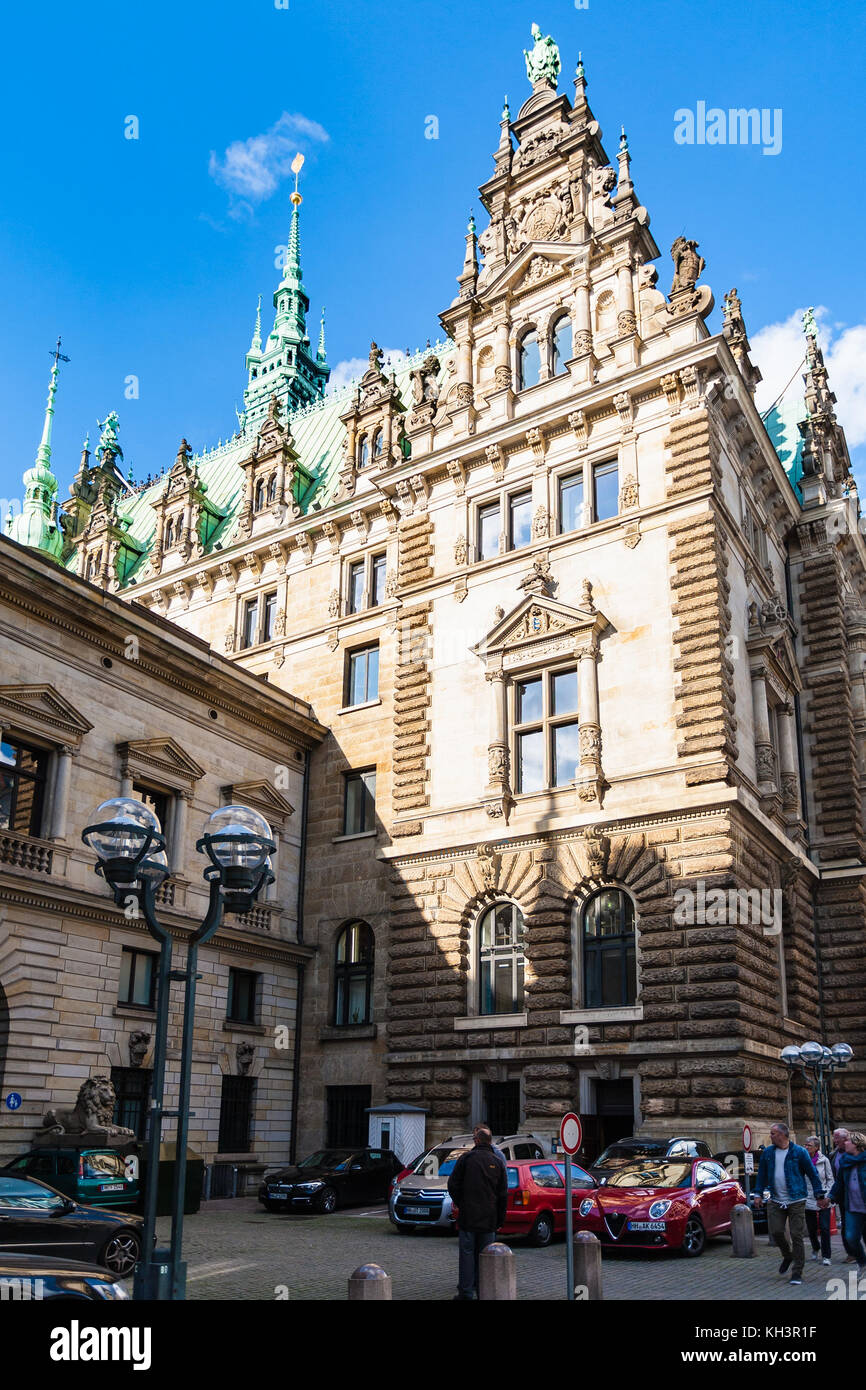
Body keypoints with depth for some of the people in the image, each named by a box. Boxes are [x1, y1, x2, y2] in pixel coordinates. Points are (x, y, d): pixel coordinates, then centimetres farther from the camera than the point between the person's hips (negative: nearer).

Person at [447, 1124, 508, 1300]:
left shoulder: (466, 1158, -4)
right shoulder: (498, 1162, 4)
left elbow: (453, 1185, -3)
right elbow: (503, 1195, 6)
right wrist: (499, 1220, 12)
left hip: (467, 1216, -2)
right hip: (489, 1219, 2)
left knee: (467, 1253, 3)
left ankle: (466, 1292, 3)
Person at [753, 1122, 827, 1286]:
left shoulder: (799, 1152, -7)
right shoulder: (767, 1153, 5)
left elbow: (812, 1174, -1)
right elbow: (762, 1174, 13)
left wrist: (820, 1196, -2)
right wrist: (758, 1194, 8)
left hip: (796, 1201, -4)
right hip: (775, 1201, 4)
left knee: (797, 1236, -2)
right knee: (776, 1232, -1)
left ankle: (797, 1273, 8)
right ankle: (787, 1256, 29)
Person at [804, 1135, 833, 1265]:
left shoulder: (824, 1160, -2)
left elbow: (830, 1180, 5)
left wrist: (826, 1196, -3)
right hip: (808, 1199, 1)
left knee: (824, 1228, -6)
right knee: (811, 1229, 9)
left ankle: (826, 1256, 5)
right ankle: (815, 1249, 35)